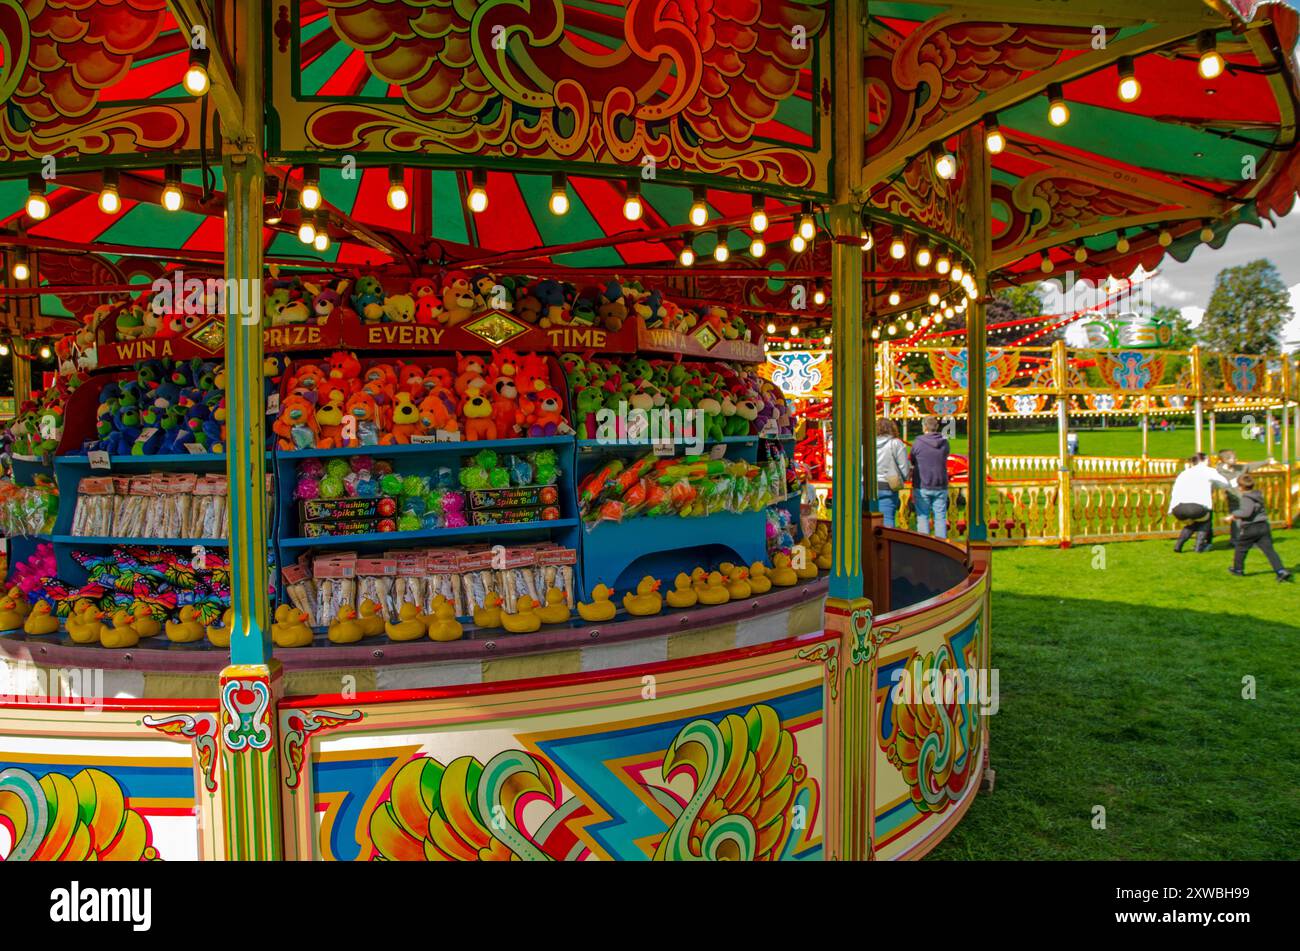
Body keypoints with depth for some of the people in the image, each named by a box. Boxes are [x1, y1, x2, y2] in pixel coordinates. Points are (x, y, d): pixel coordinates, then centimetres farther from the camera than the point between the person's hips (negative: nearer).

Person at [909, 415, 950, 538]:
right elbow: (944, 459, 11)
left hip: (922, 486, -3)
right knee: (940, 517, 8)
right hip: (940, 486, 3)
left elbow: (911, 461, 2)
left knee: (923, 517, 4)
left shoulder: (918, 443, -9)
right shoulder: (944, 443, 0)